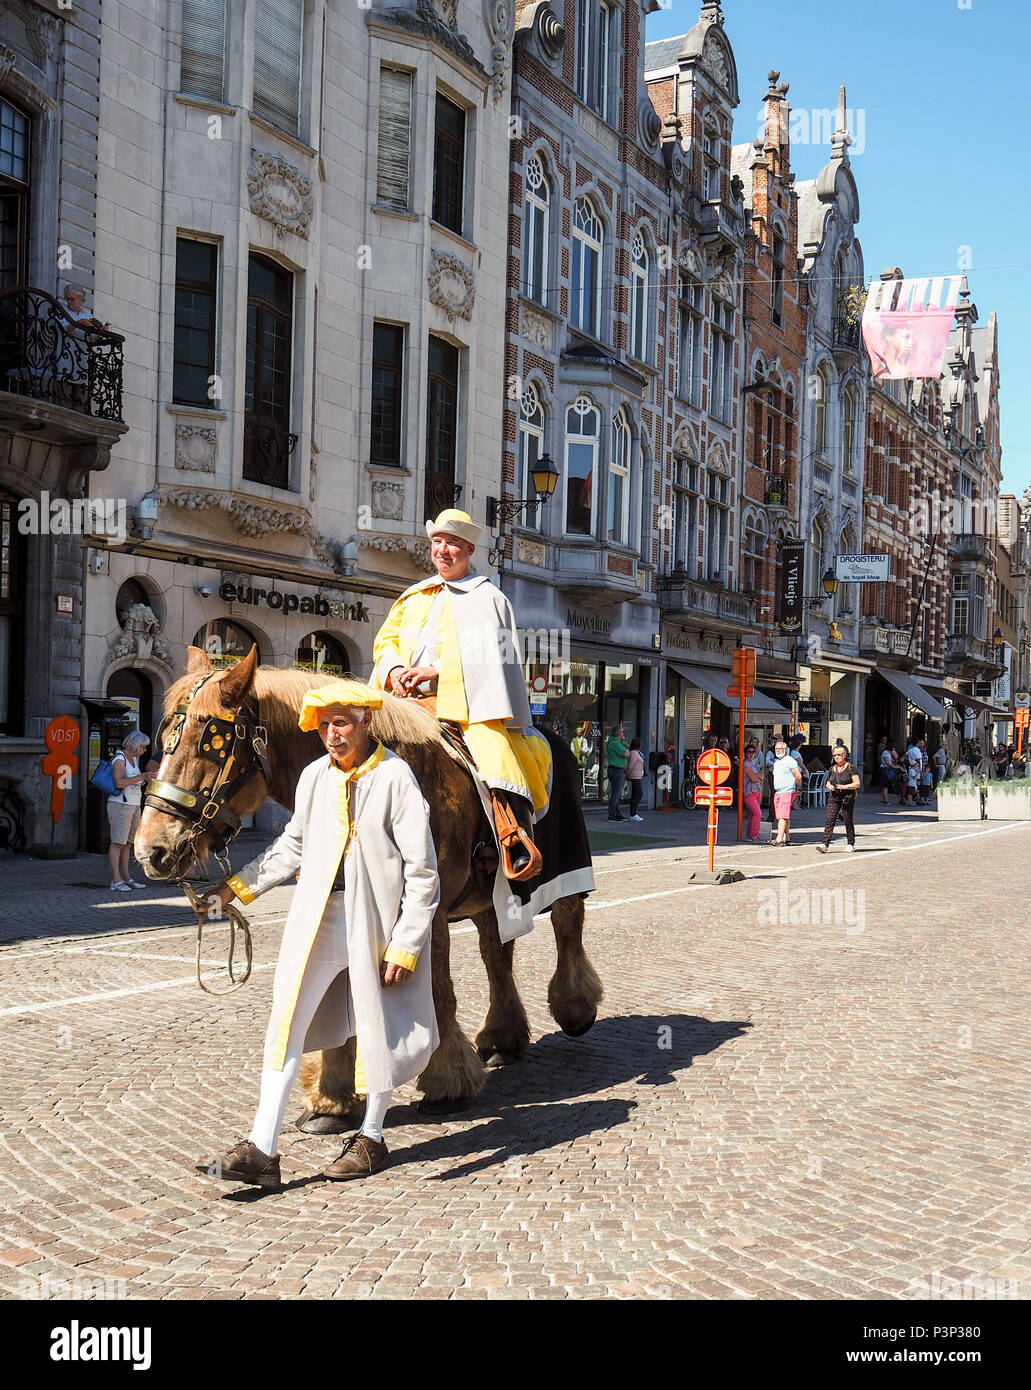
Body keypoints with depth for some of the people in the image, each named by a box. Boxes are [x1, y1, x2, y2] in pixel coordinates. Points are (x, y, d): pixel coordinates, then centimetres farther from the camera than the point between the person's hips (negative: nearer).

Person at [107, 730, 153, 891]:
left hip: (134, 805, 9)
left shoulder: (134, 759, 17)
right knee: (118, 842, -9)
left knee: (127, 843, 9)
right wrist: (141, 777, -22)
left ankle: (126, 878, 12)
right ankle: (116, 881, -12)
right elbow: (119, 783, -23)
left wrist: (144, 781, 9)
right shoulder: (119, 759, -11)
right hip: (120, 805, -9)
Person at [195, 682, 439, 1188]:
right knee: (285, 1023, -2)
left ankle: (371, 1137, 28)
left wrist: (405, 947, -12)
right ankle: (261, 1150, 1)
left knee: (378, 1029, 10)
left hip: (376, 921, -4)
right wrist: (236, 888, 14)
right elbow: (292, 846, 20)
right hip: (317, 919, 4)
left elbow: (422, 871, -10)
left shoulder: (396, 776, -11)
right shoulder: (314, 776, 5)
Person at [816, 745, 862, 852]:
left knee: (848, 821, 4)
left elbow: (857, 783, -8)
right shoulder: (832, 769, 12)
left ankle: (851, 845, 17)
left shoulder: (850, 768, -4)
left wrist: (845, 787, -20)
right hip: (833, 797, 4)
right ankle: (825, 844, -12)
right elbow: (828, 782, 22)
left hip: (847, 798, -4)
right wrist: (829, 786, -1)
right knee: (830, 821, -7)